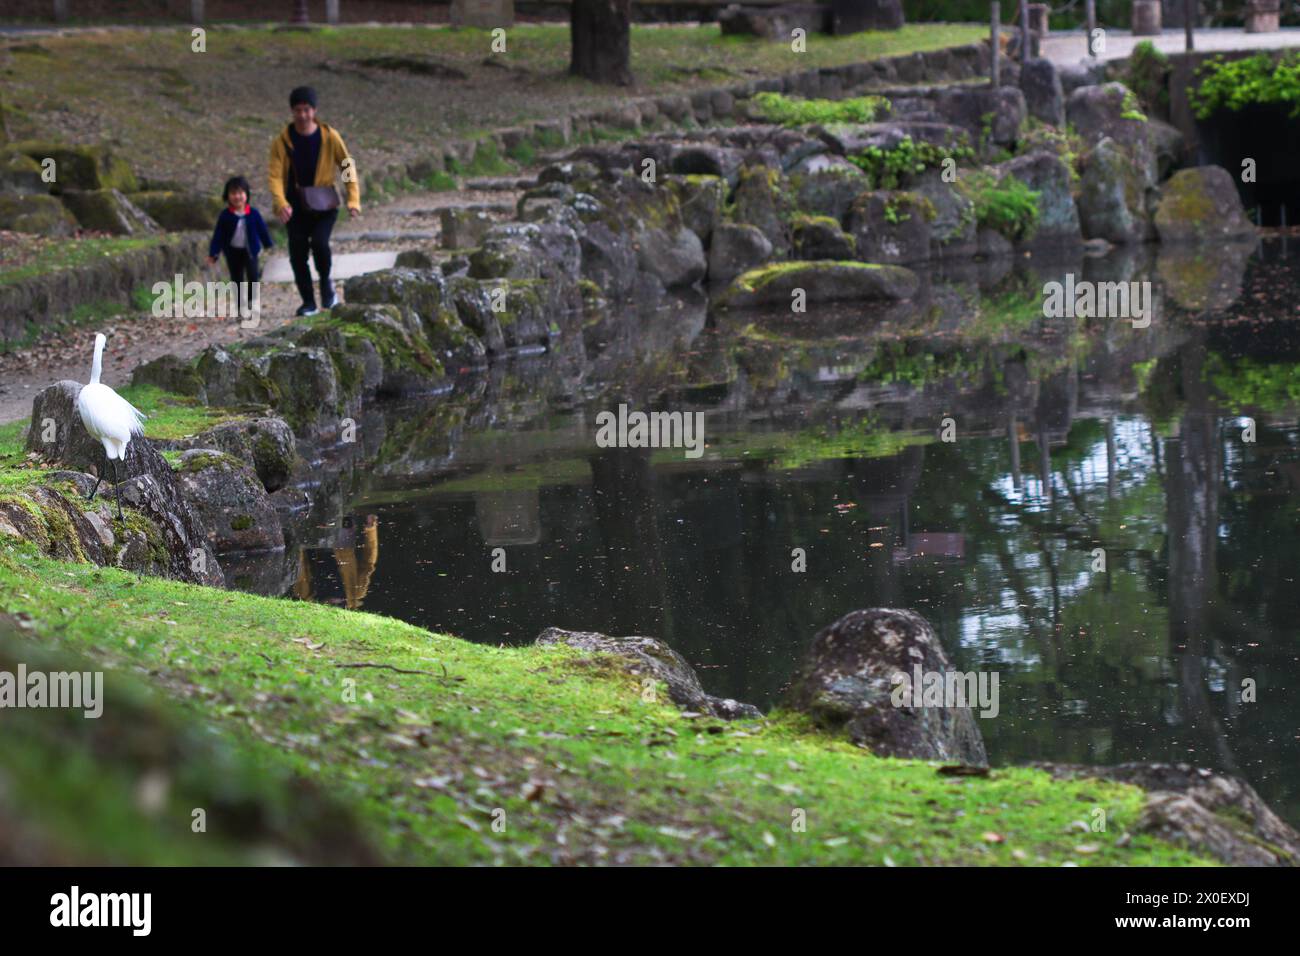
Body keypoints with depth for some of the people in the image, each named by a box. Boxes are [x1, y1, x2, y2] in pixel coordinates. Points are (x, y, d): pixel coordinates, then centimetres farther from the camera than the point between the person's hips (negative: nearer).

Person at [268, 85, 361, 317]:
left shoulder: (329, 137, -4)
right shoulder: (282, 141, -4)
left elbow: (347, 167, 2)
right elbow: (275, 175, -9)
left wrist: (353, 200, -8)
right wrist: (280, 203, -26)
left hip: (324, 204, -2)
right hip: (296, 206, 2)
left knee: (319, 242, -23)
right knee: (297, 254, -1)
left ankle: (326, 281, 6)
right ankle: (308, 302, 14)